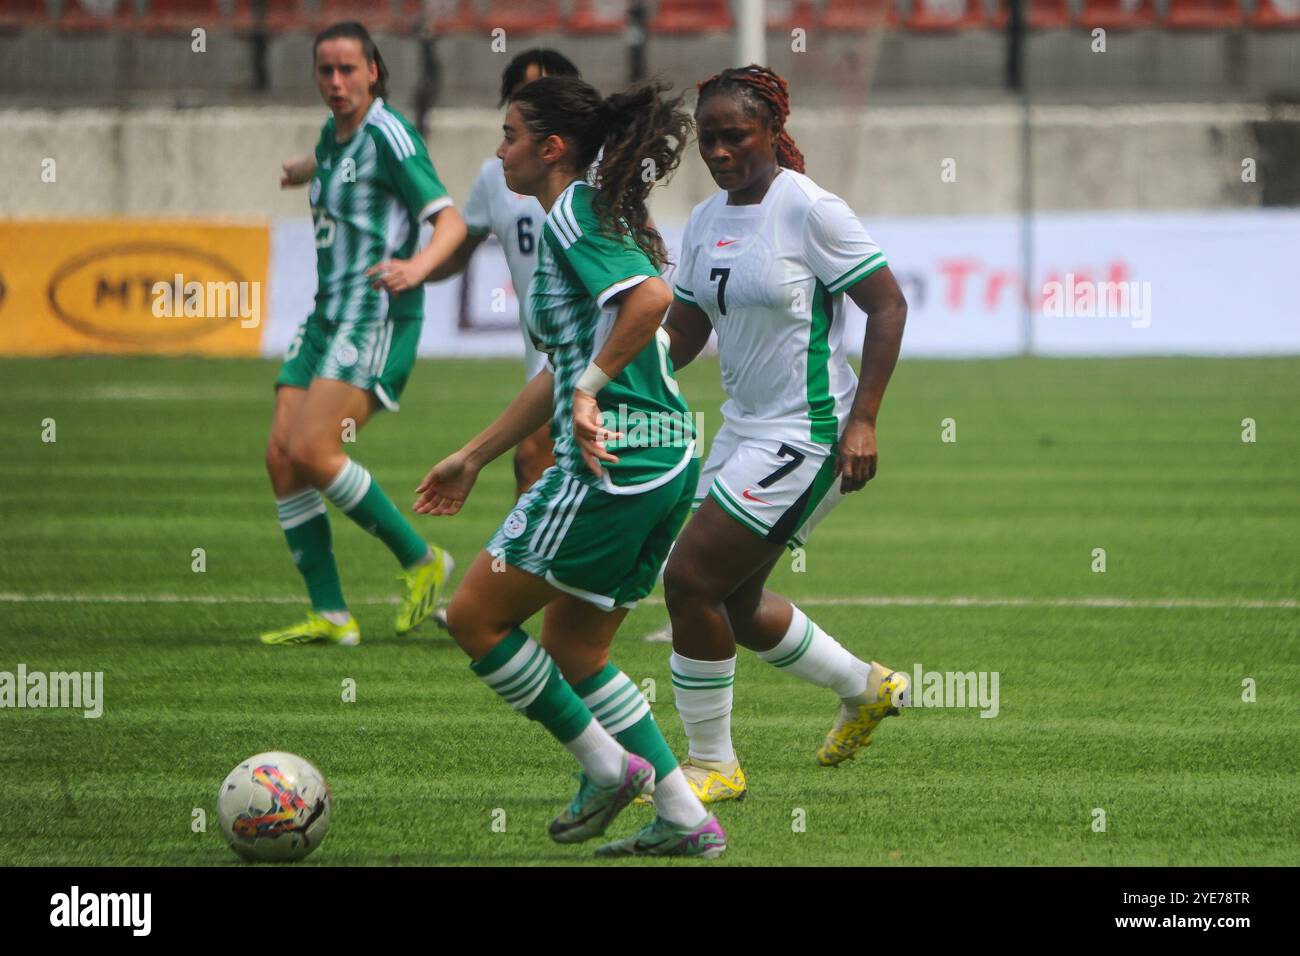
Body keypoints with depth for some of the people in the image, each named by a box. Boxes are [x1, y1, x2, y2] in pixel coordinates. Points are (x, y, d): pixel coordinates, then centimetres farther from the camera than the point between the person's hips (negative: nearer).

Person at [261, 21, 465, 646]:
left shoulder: (388, 135, -11)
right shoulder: (331, 135, 14)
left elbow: (450, 220, -18)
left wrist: (418, 263, -35)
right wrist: (307, 172, 50)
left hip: (375, 317, -9)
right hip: (327, 314, 9)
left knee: (312, 451, -20)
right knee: (281, 455, -3)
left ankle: (420, 561, -4)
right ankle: (329, 615, -1)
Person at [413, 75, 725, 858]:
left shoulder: (572, 215, -9)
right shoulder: (602, 218, 21)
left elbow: (652, 296, -28)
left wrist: (591, 388, -21)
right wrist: (473, 459, 31)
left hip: (611, 462, -10)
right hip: (671, 458, 10)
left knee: (477, 617, 2)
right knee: (574, 652, 17)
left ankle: (606, 766, 7)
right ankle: (687, 820, 12)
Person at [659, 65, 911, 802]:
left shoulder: (809, 209, -15)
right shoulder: (706, 220, 8)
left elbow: (888, 307, -13)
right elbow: (683, 334, 14)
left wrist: (862, 421, -18)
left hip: (806, 434, -9)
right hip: (746, 429, 9)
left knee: (691, 580, -12)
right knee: (735, 603, 16)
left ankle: (712, 764, 3)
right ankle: (869, 690, 39)